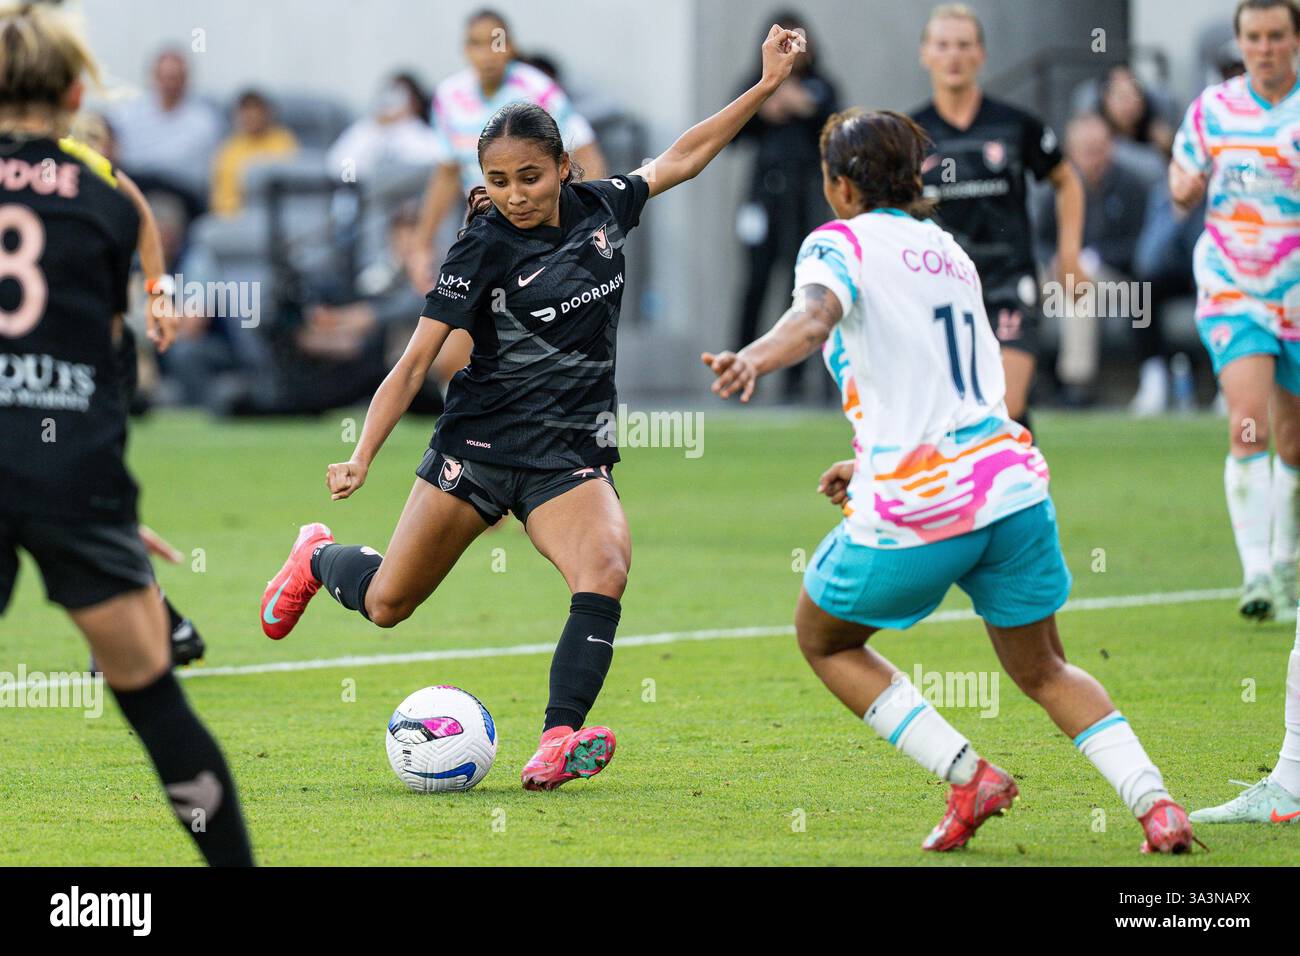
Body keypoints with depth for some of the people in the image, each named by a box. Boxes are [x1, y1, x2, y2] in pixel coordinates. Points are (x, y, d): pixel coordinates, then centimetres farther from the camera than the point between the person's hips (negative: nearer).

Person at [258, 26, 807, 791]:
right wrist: (362, 459, -23)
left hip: (573, 454, 3)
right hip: (480, 443, -3)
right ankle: (319, 557, 40)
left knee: (606, 571, -27)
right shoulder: (484, 250, -12)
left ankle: (561, 738, -28)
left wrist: (767, 86, 13)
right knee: (387, 603, 5)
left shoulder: (600, 211, 1)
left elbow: (680, 160, 17)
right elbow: (415, 364, -13)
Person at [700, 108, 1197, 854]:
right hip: (1012, 481, 6)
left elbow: (816, 316, -26)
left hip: (916, 513, -6)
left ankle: (968, 775, 4)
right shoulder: (948, 251, 21)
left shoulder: (841, 242, -1)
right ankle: (1155, 803, 1)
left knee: (825, 640, 18)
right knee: (1042, 669, 20)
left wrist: (757, 358, -45)